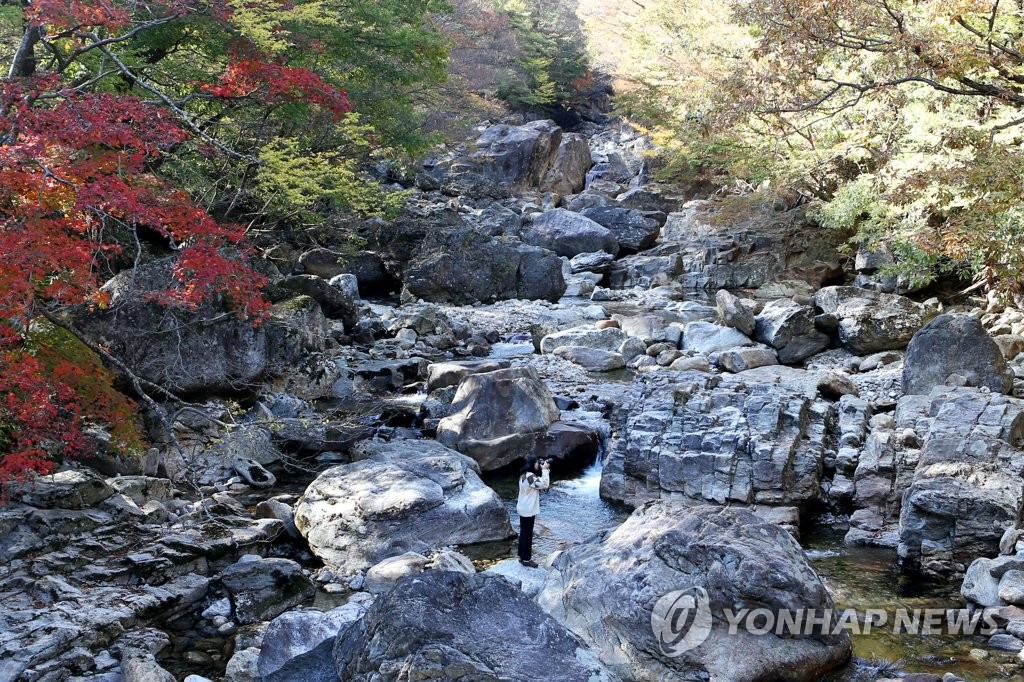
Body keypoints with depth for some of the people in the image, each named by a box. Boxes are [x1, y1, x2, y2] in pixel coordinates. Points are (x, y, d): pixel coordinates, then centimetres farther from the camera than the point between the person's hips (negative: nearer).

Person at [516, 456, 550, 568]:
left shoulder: (525, 475, 9)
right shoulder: (530, 476, -23)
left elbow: (540, 484, 15)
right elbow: (545, 485, -26)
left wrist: (545, 470, 5)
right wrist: (545, 470, -19)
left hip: (523, 509, 10)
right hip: (528, 510, -10)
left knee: (524, 533, 17)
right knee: (527, 534, 0)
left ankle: (522, 556, 25)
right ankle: (526, 559, 7)